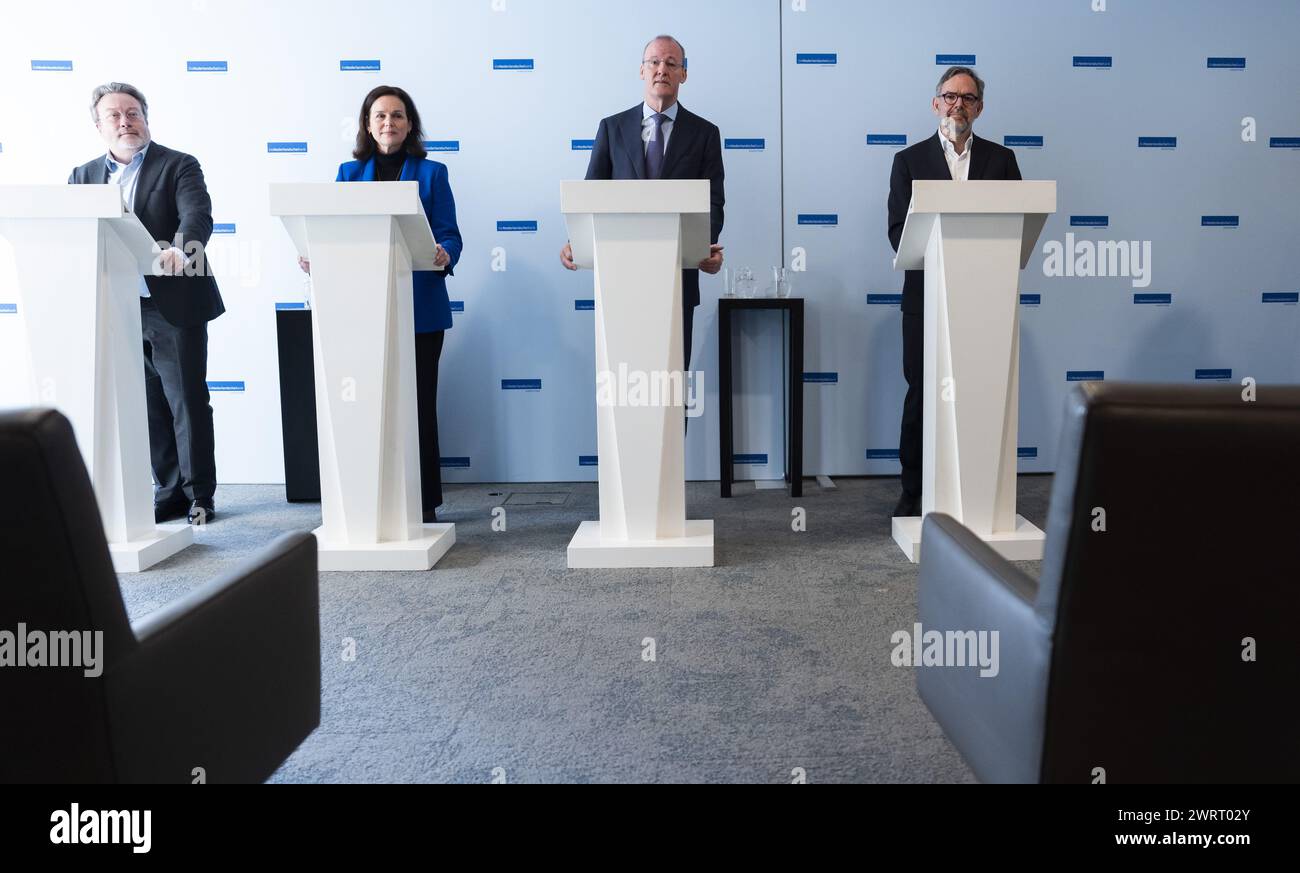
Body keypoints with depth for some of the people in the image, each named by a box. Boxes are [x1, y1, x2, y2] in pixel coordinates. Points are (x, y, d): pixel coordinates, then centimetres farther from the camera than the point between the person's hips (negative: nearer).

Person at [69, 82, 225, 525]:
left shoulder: (179, 166, 0)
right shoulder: (84, 176, 14)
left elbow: (197, 215, -17)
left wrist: (181, 249, -37)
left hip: (173, 308, -5)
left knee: (188, 402, 0)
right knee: (149, 407, 10)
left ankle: (199, 495, 10)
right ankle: (169, 492, 20)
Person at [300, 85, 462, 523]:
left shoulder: (431, 173, 7)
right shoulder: (349, 173, 14)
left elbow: (449, 236, -1)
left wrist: (444, 256, -24)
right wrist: (315, 257, -11)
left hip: (418, 307, -2)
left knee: (418, 403, 1)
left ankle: (424, 503, 10)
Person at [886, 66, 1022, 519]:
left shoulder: (1000, 158, 13)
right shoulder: (910, 160, 9)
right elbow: (898, 230, 0)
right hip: (926, 295, -1)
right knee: (921, 393, 1)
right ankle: (914, 490, 10)